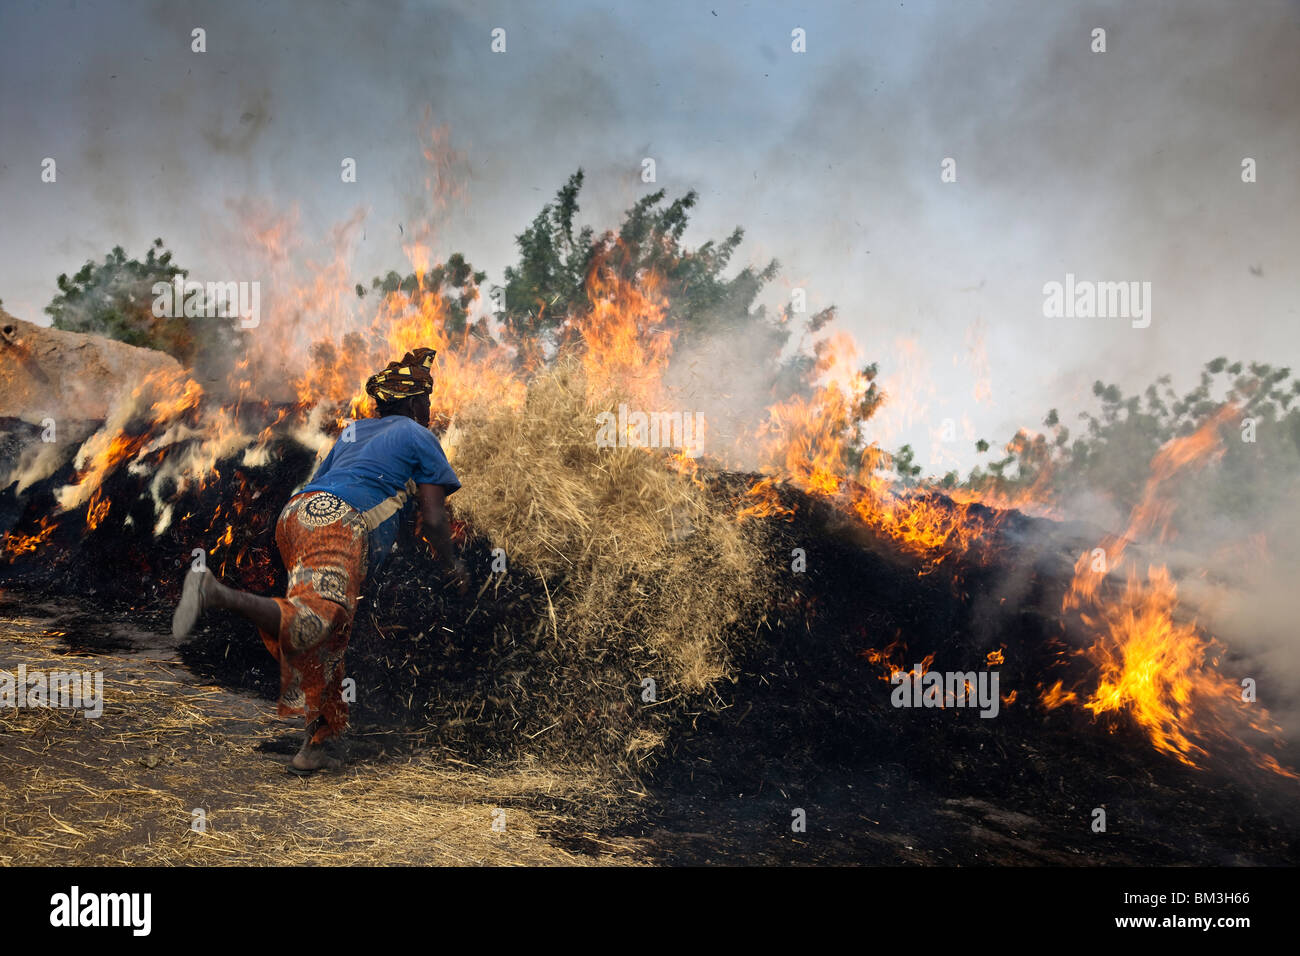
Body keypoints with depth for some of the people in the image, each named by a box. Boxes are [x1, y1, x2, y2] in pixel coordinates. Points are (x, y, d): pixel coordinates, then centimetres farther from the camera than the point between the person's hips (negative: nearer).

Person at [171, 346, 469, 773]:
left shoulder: (353, 431, 34)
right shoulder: (420, 438, 14)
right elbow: (433, 518, 9)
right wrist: (454, 568, 23)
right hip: (340, 525, -9)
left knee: (326, 645, 14)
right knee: (308, 628, -26)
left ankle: (315, 748, 13)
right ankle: (215, 592, -41)